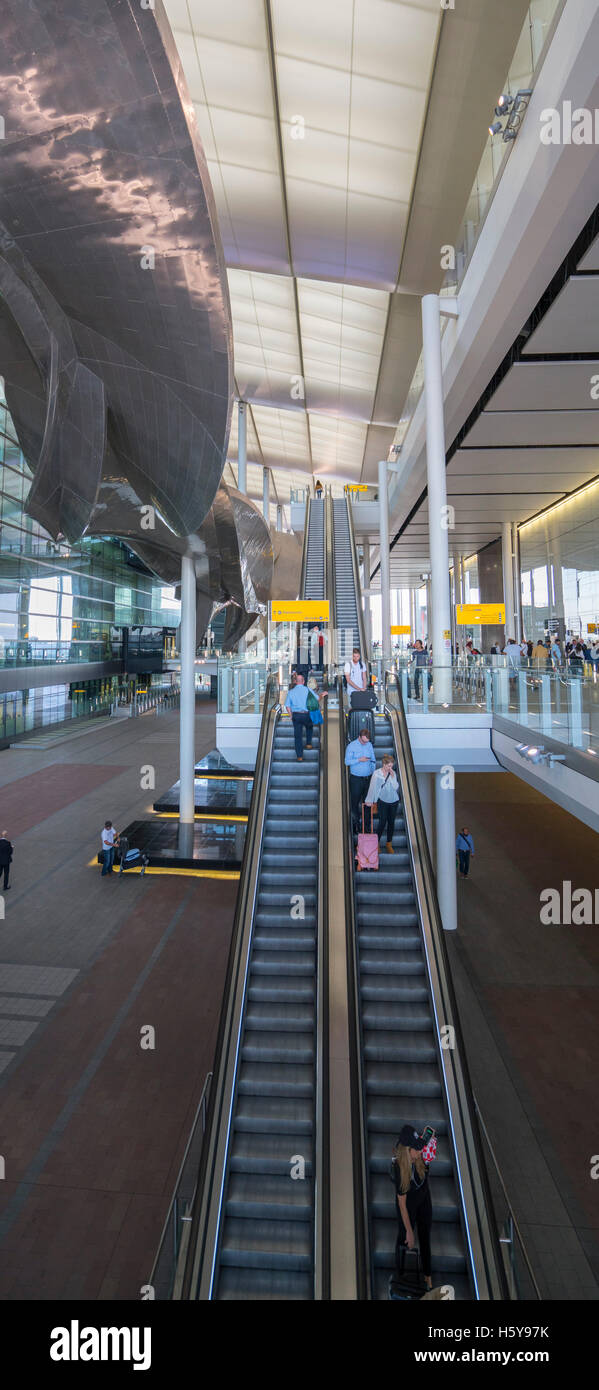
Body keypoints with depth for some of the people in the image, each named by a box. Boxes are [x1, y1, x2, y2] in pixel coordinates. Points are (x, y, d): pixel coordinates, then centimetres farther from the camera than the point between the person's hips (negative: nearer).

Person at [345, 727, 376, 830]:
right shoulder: (351, 746, -7)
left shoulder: (369, 745, 4)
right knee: (355, 801, 4)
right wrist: (359, 760, -19)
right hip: (356, 779, -3)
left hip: (368, 778, 3)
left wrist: (373, 772, 6)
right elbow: (347, 762, -10)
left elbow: (373, 760, 12)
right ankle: (356, 823, 18)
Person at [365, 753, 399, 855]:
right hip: (382, 801, -3)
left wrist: (392, 776, -23)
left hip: (394, 801, 3)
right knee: (382, 823, -2)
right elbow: (373, 788, -6)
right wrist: (369, 801, 1)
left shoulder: (393, 773, -6)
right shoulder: (377, 774, -15)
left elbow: (396, 787, -13)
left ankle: (389, 844, 25)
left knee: (391, 822, 11)